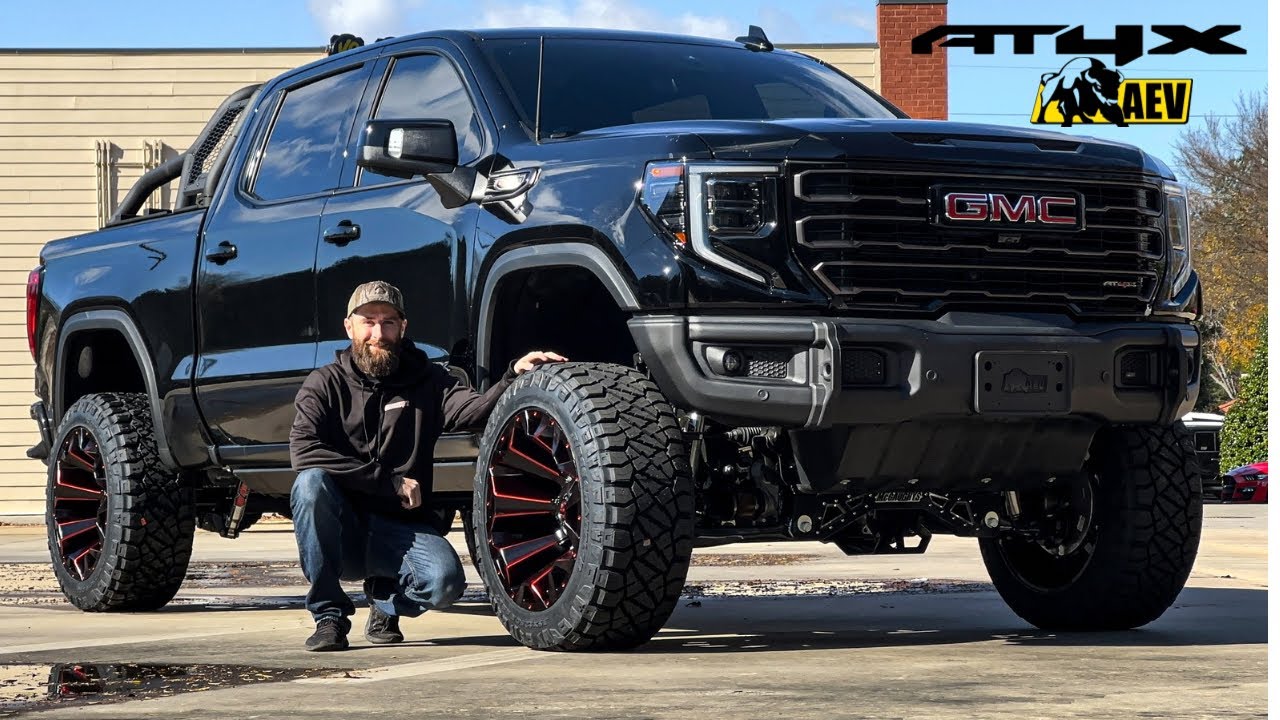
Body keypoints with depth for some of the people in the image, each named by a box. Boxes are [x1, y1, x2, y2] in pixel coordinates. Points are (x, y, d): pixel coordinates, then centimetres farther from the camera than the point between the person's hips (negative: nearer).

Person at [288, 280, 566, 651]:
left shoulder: (425, 380, 9)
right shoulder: (326, 384, 3)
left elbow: (474, 409, -12)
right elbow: (303, 450, -15)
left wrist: (514, 376, -32)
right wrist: (390, 481, -17)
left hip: (402, 529, 1)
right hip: (342, 535, -1)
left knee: (445, 579, -29)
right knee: (311, 483, -32)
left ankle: (386, 599, 9)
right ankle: (329, 614, -17)